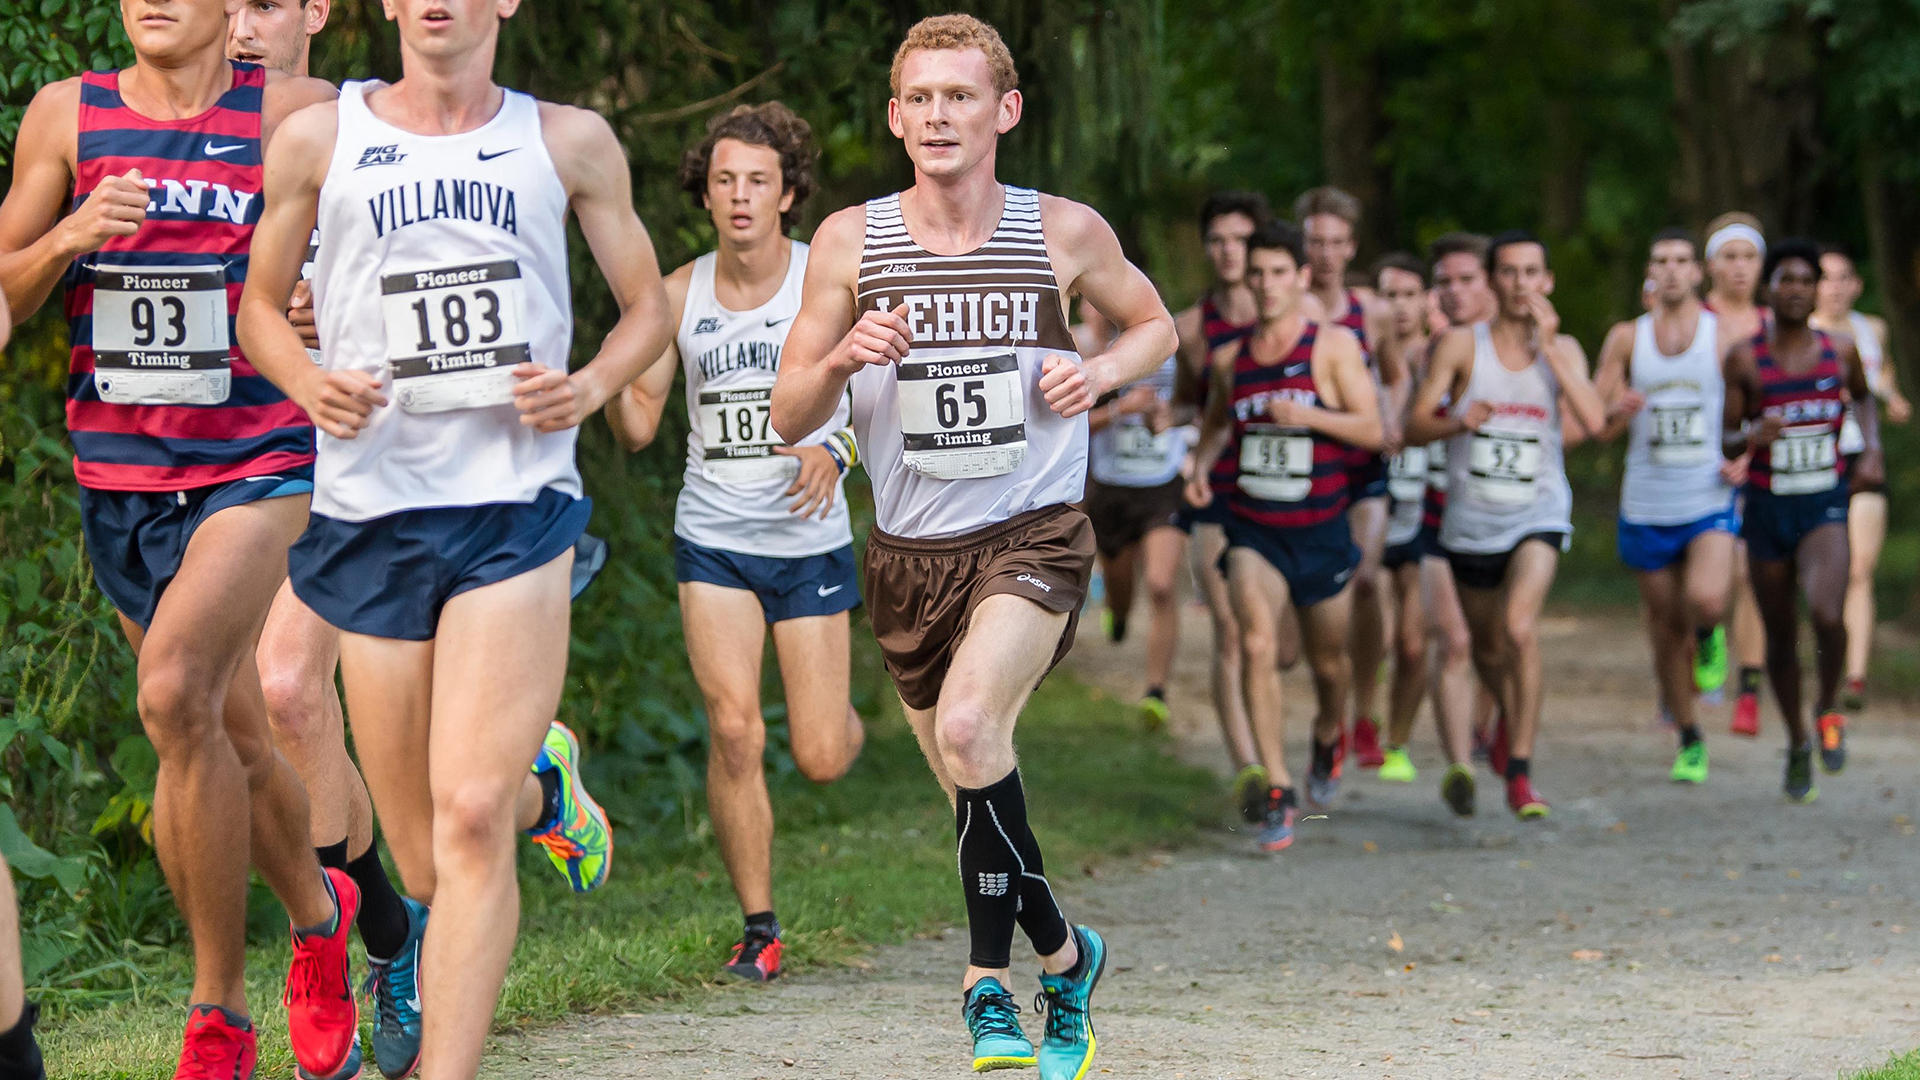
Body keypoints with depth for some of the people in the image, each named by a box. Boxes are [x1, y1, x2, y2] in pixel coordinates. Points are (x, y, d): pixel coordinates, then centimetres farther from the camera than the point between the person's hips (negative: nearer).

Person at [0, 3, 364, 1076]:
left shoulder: (296, 114, -3)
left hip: (258, 463, -4)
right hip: (117, 476, 4)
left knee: (176, 688, -25)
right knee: (235, 739, 14)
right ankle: (320, 910, 43)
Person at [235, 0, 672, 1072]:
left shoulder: (571, 143, 8)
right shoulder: (320, 139, 7)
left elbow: (649, 307, 17)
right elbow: (260, 304, 17)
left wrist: (592, 385, -4)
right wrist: (309, 382, -5)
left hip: (517, 509, -1)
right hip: (370, 510, 2)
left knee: (470, 818, -18)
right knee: (424, 863, 6)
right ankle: (537, 775, 42)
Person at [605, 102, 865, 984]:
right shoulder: (679, 295, 0)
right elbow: (637, 427, 4)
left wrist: (836, 451, -21)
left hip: (810, 543, -1)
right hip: (713, 542, 1)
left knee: (820, 760, -2)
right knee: (734, 731, -13)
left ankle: (842, 713, 37)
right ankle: (758, 926, 1)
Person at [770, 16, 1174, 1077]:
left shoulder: (1065, 232, -3)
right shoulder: (850, 241, -2)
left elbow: (1153, 322, 16)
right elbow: (788, 416, 1)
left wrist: (1099, 372, -5)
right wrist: (840, 360, -20)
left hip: (1033, 534, -3)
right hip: (908, 549, 3)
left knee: (969, 727, -26)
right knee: (970, 785, 11)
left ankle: (989, 975, -10)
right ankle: (1062, 952, 35)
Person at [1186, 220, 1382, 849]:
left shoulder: (1333, 345, -7)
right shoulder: (1230, 359, 4)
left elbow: (1371, 429, -12)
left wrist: (1307, 416, -26)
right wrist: (1202, 465, 2)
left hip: (1322, 533, -1)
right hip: (1253, 531, 1)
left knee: (1329, 662, 15)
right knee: (1258, 644, -22)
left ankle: (1327, 738, 51)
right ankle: (1279, 795, -19)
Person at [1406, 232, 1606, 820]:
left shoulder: (1564, 348, -1)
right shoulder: (1461, 345, -5)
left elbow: (1593, 422, -16)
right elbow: (1414, 426, -5)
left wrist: (1548, 347, -19)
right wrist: (1458, 422, -26)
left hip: (1538, 512, -1)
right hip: (1472, 518, 1)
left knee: (1519, 626, -25)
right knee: (1487, 647, 16)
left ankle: (1519, 772, -21)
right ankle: (1512, 714, 51)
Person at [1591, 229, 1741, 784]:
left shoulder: (1725, 337, 0)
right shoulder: (1626, 338, 5)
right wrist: (1619, 412, -19)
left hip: (1709, 503, -2)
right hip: (1646, 505, 2)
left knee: (1706, 601, -28)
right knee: (1666, 628, 8)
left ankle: (1708, 635, 9)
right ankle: (1689, 742, 24)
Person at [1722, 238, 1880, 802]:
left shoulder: (1841, 351, 1)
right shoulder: (1745, 359, -3)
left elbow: (1863, 399, 22)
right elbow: (1728, 437, 0)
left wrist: (1872, 450, 6)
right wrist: (1753, 434, -23)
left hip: (1825, 504, -1)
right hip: (1767, 504, 1)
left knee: (1826, 613, -25)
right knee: (1781, 635, 10)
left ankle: (1828, 709, 3)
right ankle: (1797, 742, 32)